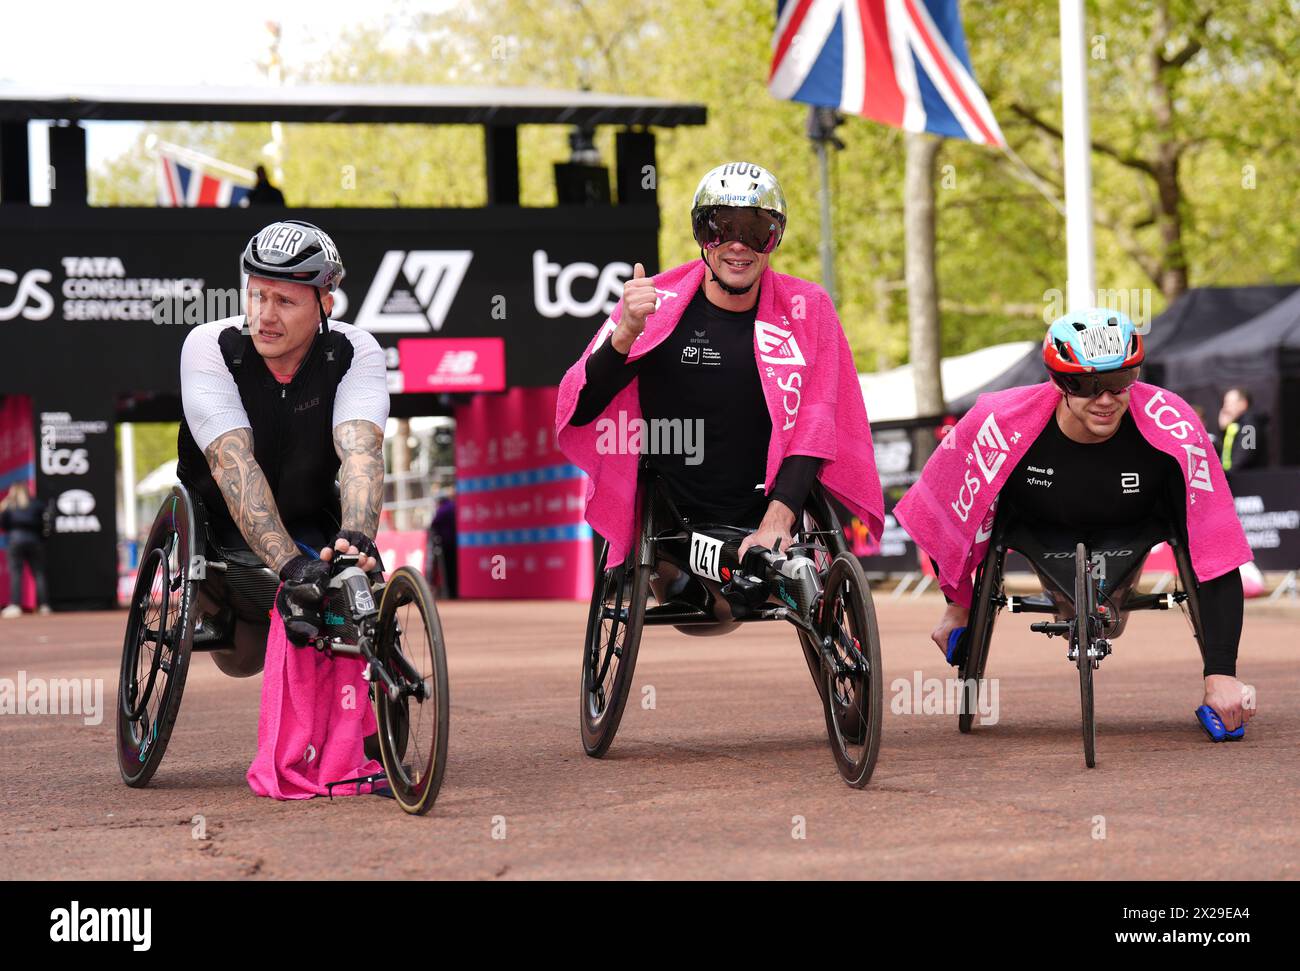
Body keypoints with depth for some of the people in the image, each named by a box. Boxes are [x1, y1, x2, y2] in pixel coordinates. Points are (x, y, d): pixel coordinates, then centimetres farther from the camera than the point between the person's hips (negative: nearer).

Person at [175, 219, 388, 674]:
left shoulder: (356, 354, -20)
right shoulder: (208, 346, -25)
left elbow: (360, 451, -35)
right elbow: (233, 463, -36)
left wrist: (356, 537, -57)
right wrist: (288, 563, -49)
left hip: (311, 525, 1)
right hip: (224, 525, -1)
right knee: (242, 659, -11)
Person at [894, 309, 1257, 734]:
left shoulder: (1174, 428, -33)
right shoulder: (1001, 424, -34)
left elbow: (1217, 555, -30)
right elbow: (946, 513, -16)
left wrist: (1221, 674, -35)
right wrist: (958, 605, -2)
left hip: (1129, 532, -1)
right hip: (1044, 532, 1)